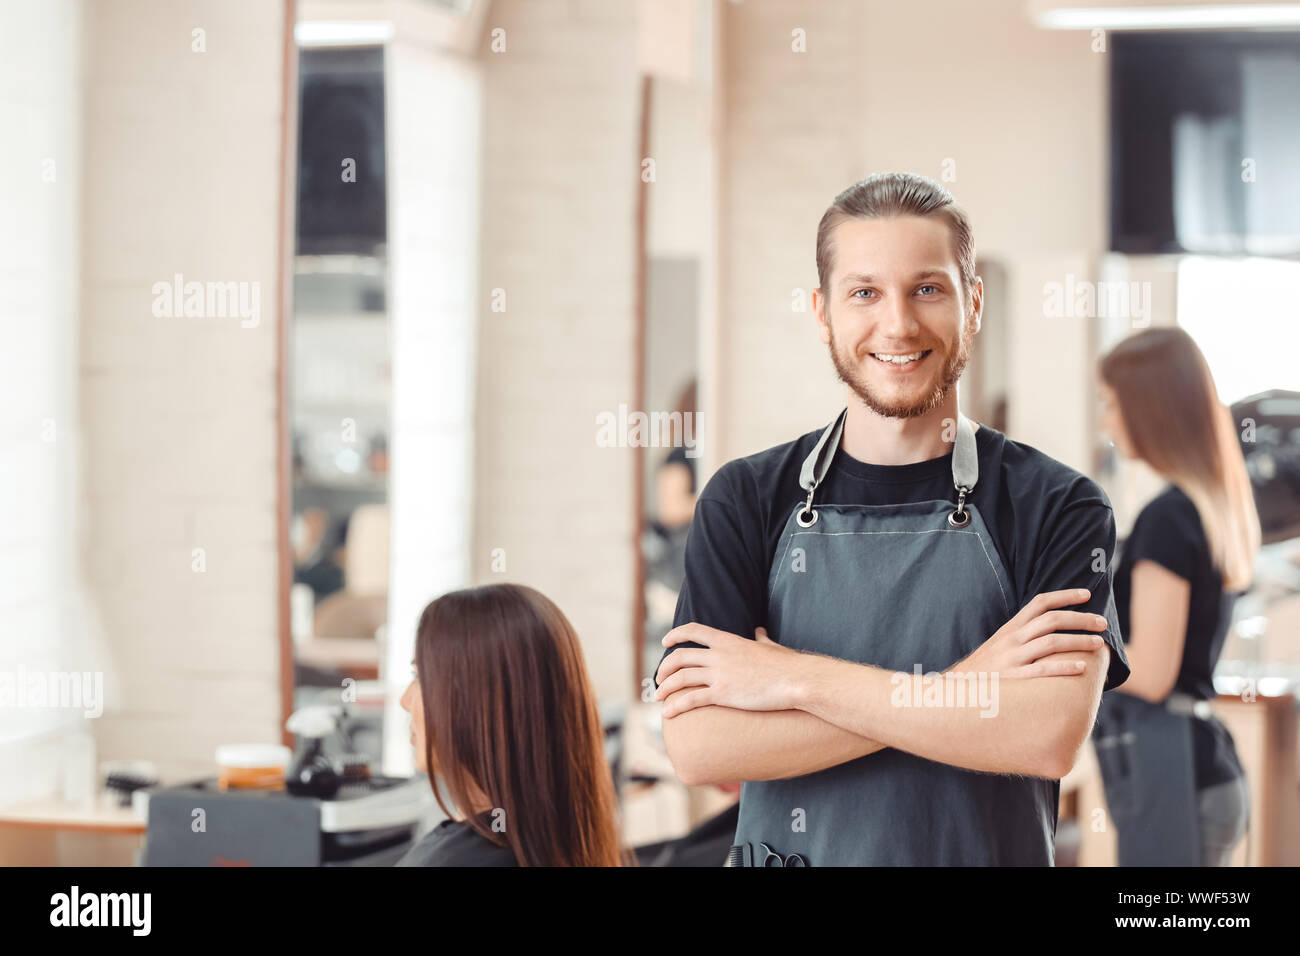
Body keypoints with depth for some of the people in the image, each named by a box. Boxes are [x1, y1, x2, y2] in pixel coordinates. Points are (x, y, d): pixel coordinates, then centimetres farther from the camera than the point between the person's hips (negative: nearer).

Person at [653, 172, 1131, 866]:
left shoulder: (1057, 507, -7)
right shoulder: (745, 501, -4)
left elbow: (1050, 736, -21)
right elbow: (697, 745, -15)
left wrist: (793, 679, -20)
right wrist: (967, 685, -21)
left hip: (989, 855, -1)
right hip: (795, 853, 1)